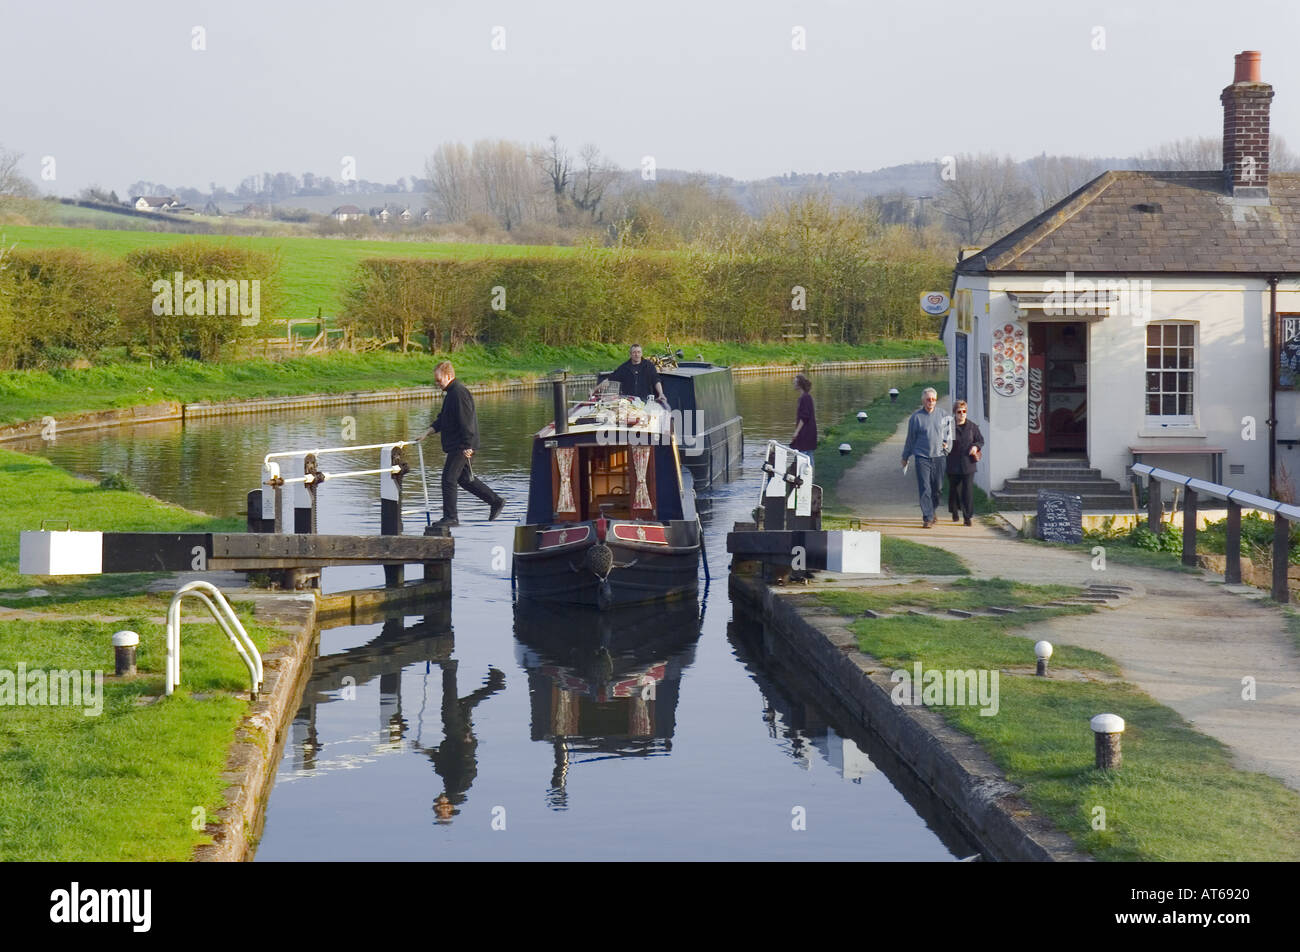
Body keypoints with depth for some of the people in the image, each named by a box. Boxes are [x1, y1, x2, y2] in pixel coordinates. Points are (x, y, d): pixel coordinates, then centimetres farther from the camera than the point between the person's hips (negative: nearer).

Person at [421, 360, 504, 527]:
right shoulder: (451, 393, 16)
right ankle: (496, 502, 23)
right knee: (465, 478, 17)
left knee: (448, 479, -7)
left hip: (462, 446, -11)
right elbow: (442, 419, 25)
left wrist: (467, 446, -24)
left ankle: (450, 517, -1)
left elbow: (466, 421, -22)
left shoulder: (459, 393, -17)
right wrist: (428, 431, 14)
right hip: (456, 445, 11)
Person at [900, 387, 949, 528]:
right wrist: (905, 457, 13)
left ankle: (932, 512, 30)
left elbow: (946, 433, 23)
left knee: (936, 488, 9)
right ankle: (927, 518, -11)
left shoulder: (941, 416, 8)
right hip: (922, 457, -3)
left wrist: (946, 443, 2)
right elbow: (910, 438, 8)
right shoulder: (916, 417, -1)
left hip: (938, 457, 3)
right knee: (924, 489, -10)